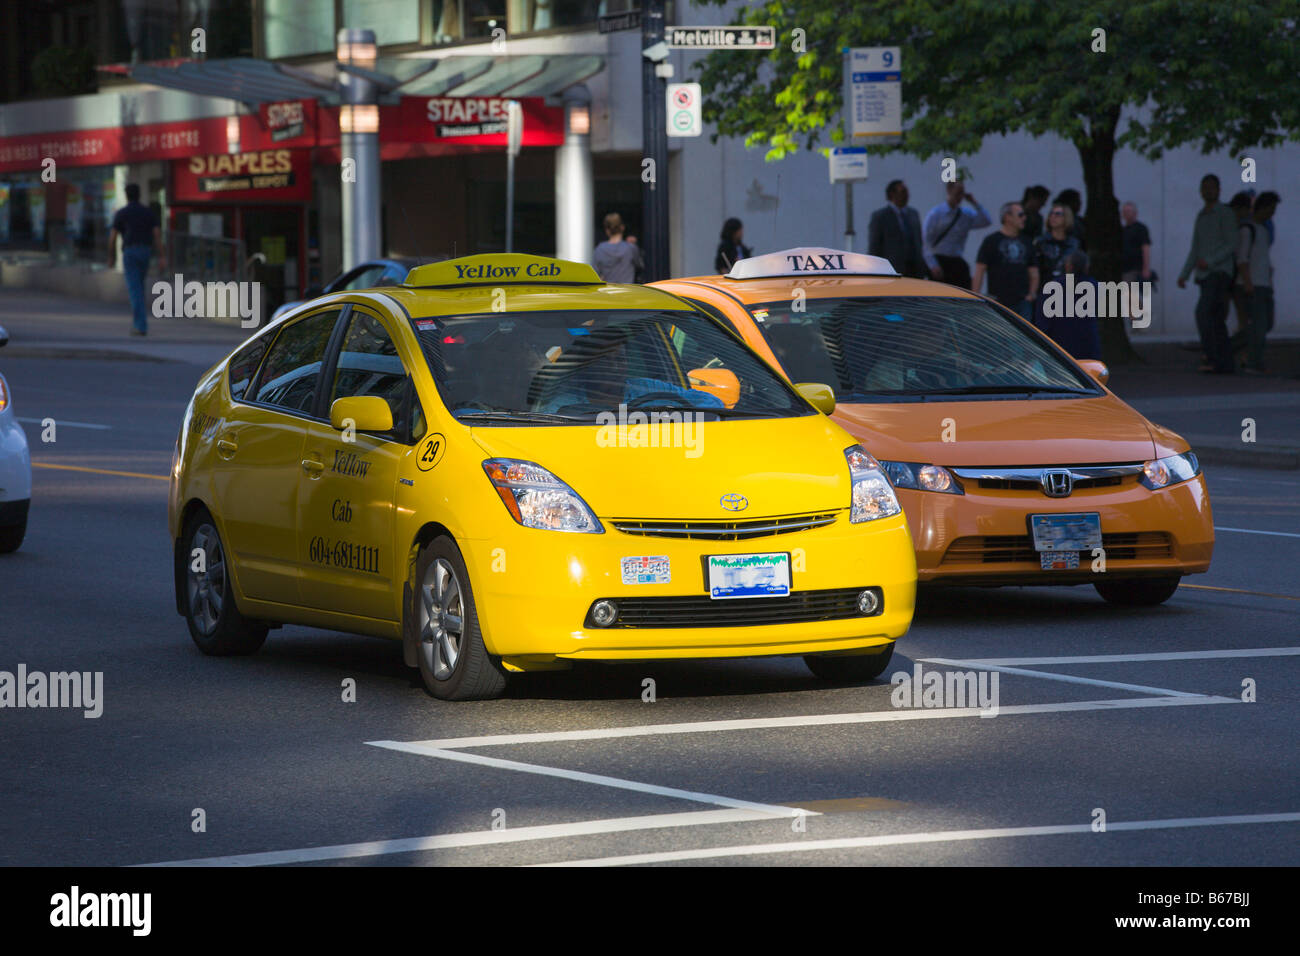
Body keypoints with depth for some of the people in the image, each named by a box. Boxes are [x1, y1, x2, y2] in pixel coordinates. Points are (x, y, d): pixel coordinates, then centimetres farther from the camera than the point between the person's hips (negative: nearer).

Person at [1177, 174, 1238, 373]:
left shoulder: (1225, 213, -6)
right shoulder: (1201, 216, 19)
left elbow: (1232, 245, -13)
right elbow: (1195, 250, 21)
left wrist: (1210, 262, -24)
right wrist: (1184, 275, 11)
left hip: (1220, 272, -8)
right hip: (1205, 276, 8)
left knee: (1203, 312, -22)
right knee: (1216, 321, 6)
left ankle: (1212, 357, -24)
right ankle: (1225, 364, 7)